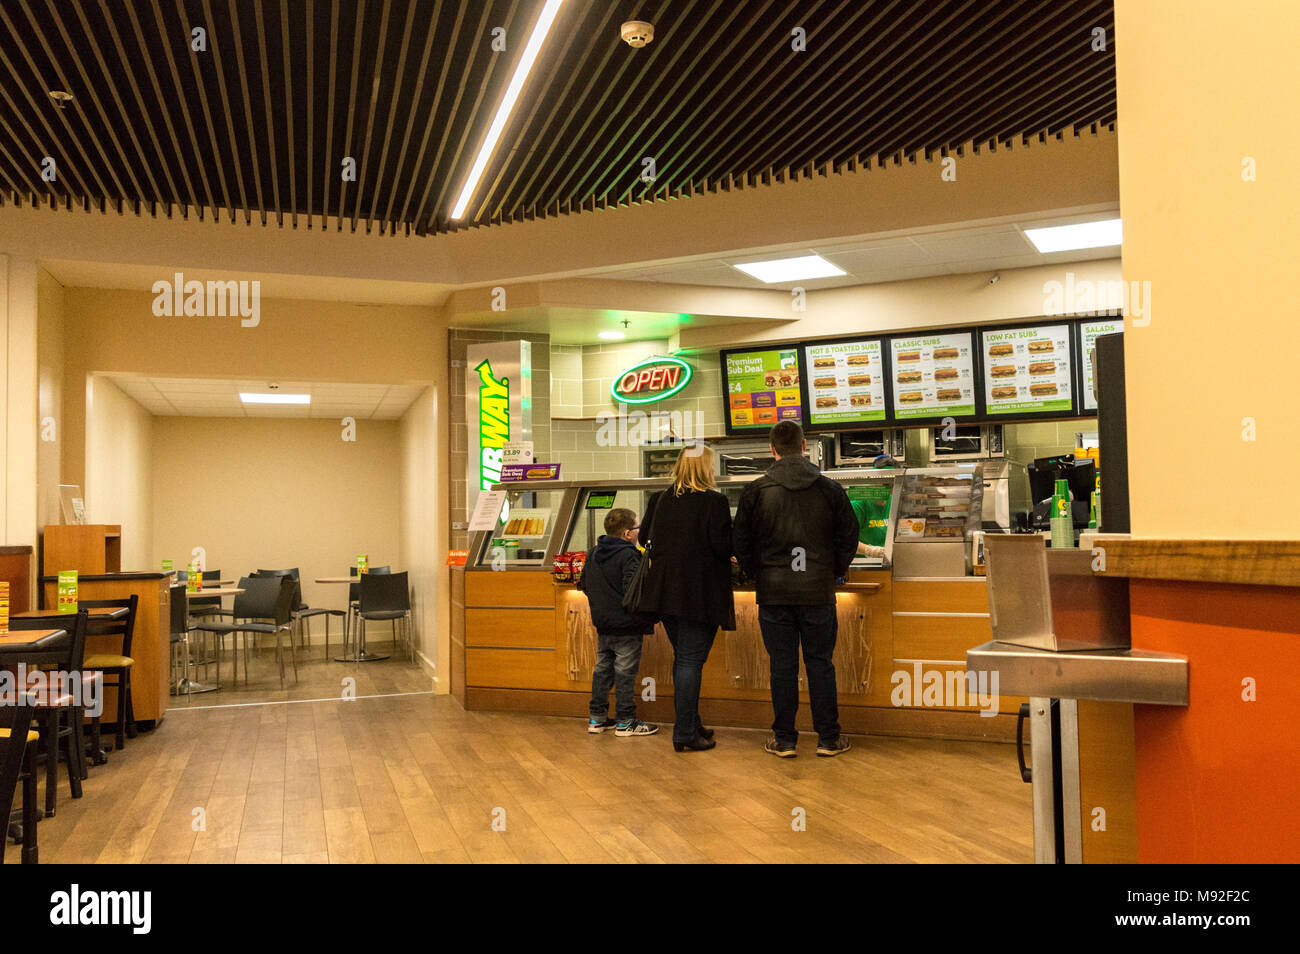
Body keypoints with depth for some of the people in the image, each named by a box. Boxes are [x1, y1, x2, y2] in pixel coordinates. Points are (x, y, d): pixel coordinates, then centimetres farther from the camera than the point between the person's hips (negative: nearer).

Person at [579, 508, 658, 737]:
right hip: (626, 627, -8)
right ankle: (625, 722, 8)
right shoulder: (628, 556, -18)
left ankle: (597, 718, 21)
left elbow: (584, 585, 15)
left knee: (602, 669, 15)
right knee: (625, 673, 1)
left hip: (602, 625, 8)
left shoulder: (593, 554, 8)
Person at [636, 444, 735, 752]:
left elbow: (644, 537, 10)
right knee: (690, 660, -1)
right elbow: (724, 547, -16)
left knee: (683, 658, 18)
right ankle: (685, 735, 2)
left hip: (665, 592, 6)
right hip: (700, 594, -6)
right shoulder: (714, 502, -12)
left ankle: (691, 724, 28)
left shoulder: (660, 500, 4)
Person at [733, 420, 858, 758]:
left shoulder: (756, 491, -4)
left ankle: (784, 739, 14)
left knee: (782, 665, 6)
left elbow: (742, 543, 1)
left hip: (774, 591, 0)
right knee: (820, 663, 9)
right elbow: (849, 536, 4)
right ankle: (828, 739, 15)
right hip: (818, 591, 1)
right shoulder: (829, 489, -1)